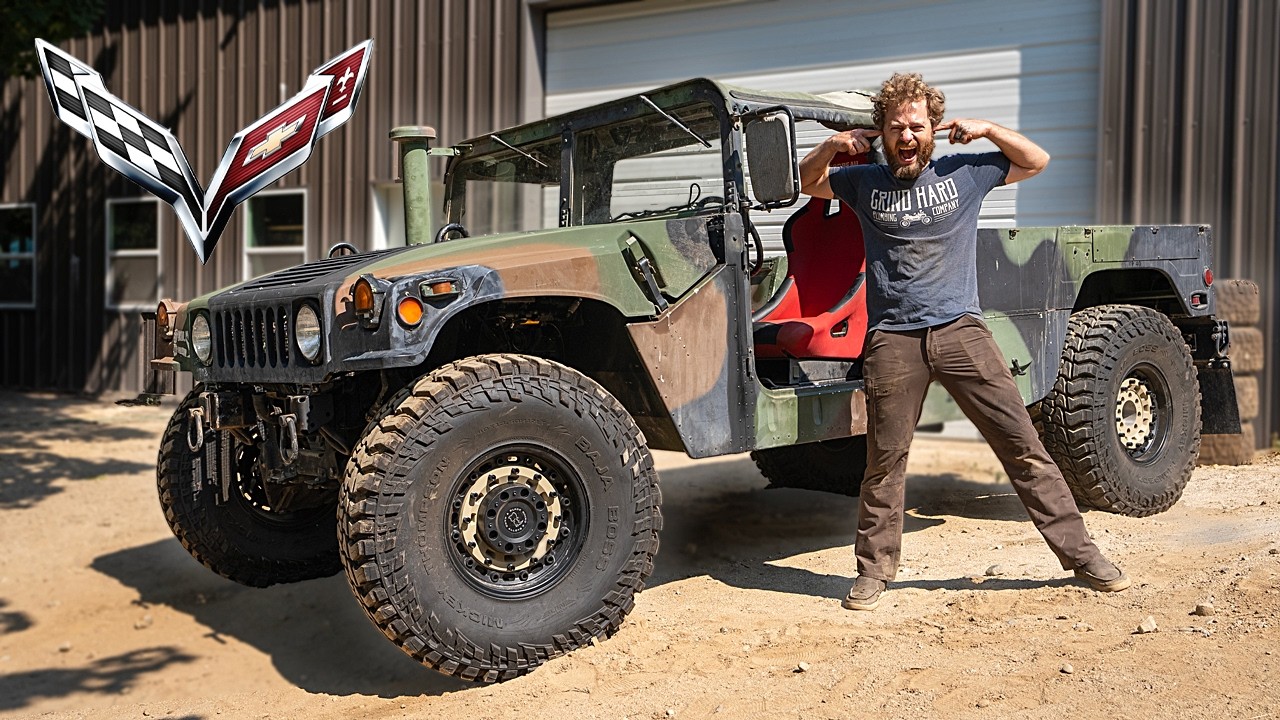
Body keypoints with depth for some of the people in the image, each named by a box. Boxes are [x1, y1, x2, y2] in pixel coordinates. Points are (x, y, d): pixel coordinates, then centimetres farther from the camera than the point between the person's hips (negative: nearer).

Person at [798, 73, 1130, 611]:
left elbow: (1037, 161, 17)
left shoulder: (964, 173, 8)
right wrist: (831, 147, 2)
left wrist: (986, 130, 2)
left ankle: (1080, 554, 7)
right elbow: (805, 184, 21)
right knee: (884, 461, 3)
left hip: (960, 330, 0)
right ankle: (874, 571, 16)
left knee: (1022, 443, -1)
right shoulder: (864, 182, 10)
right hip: (892, 340, 0)